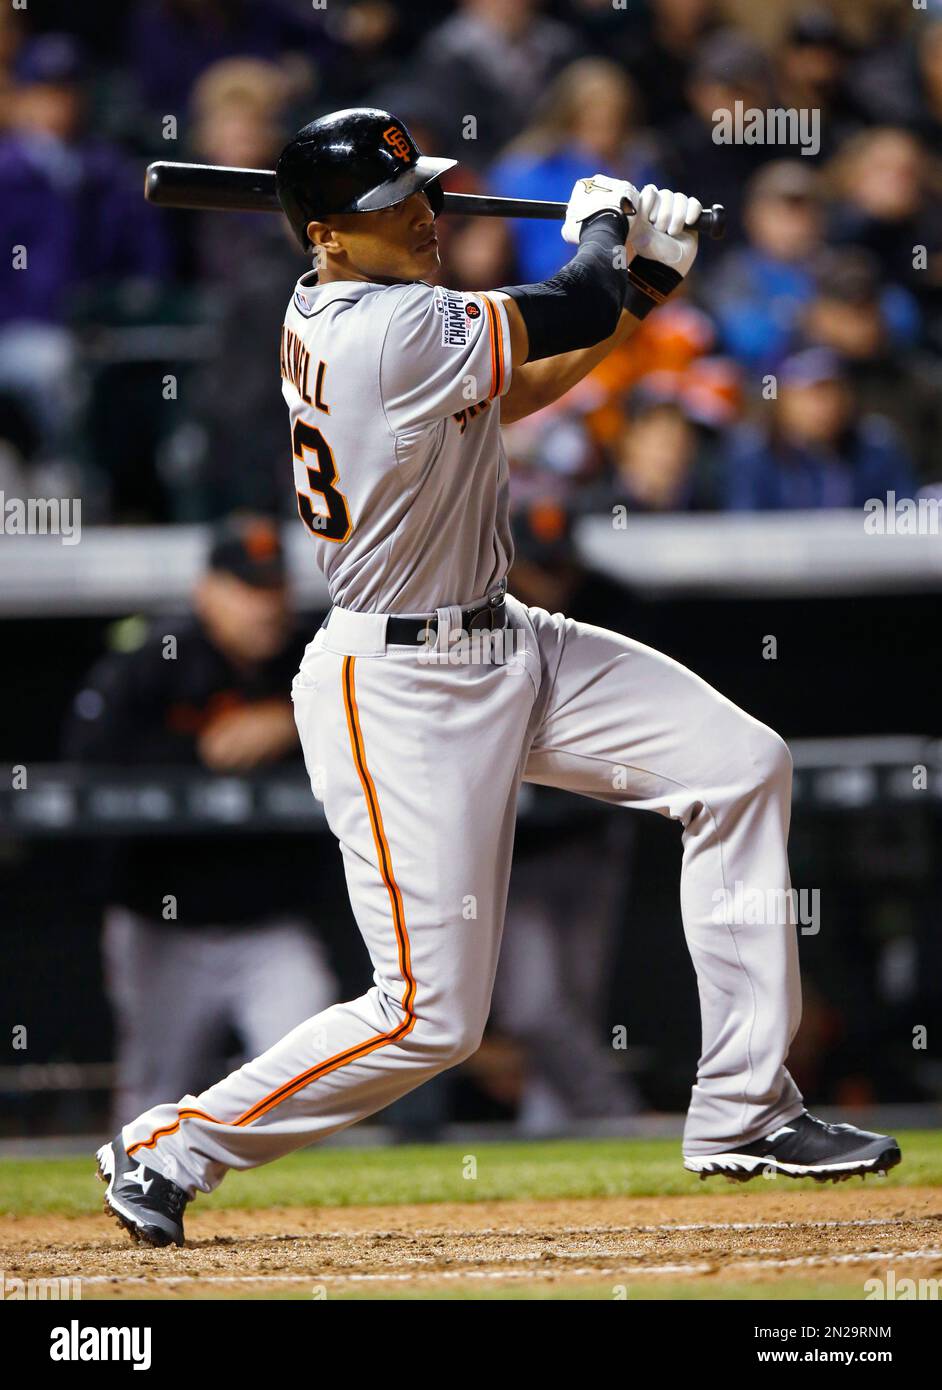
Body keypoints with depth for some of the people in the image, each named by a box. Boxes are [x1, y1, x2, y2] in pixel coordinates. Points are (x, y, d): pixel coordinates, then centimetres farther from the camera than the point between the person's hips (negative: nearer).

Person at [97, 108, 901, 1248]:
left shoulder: (326, 316, 6)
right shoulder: (401, 331, -25)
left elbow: (511, 393, 16)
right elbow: (576, 310, -15)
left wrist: (643, 279, 8)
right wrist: (602, 223, 7)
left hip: (499, 646, 10)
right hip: (398, 692, -10)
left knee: (740, 765, 4)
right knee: (431, 1015, -8)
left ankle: (744, 1113, 8)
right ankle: (172, 1147, 11)